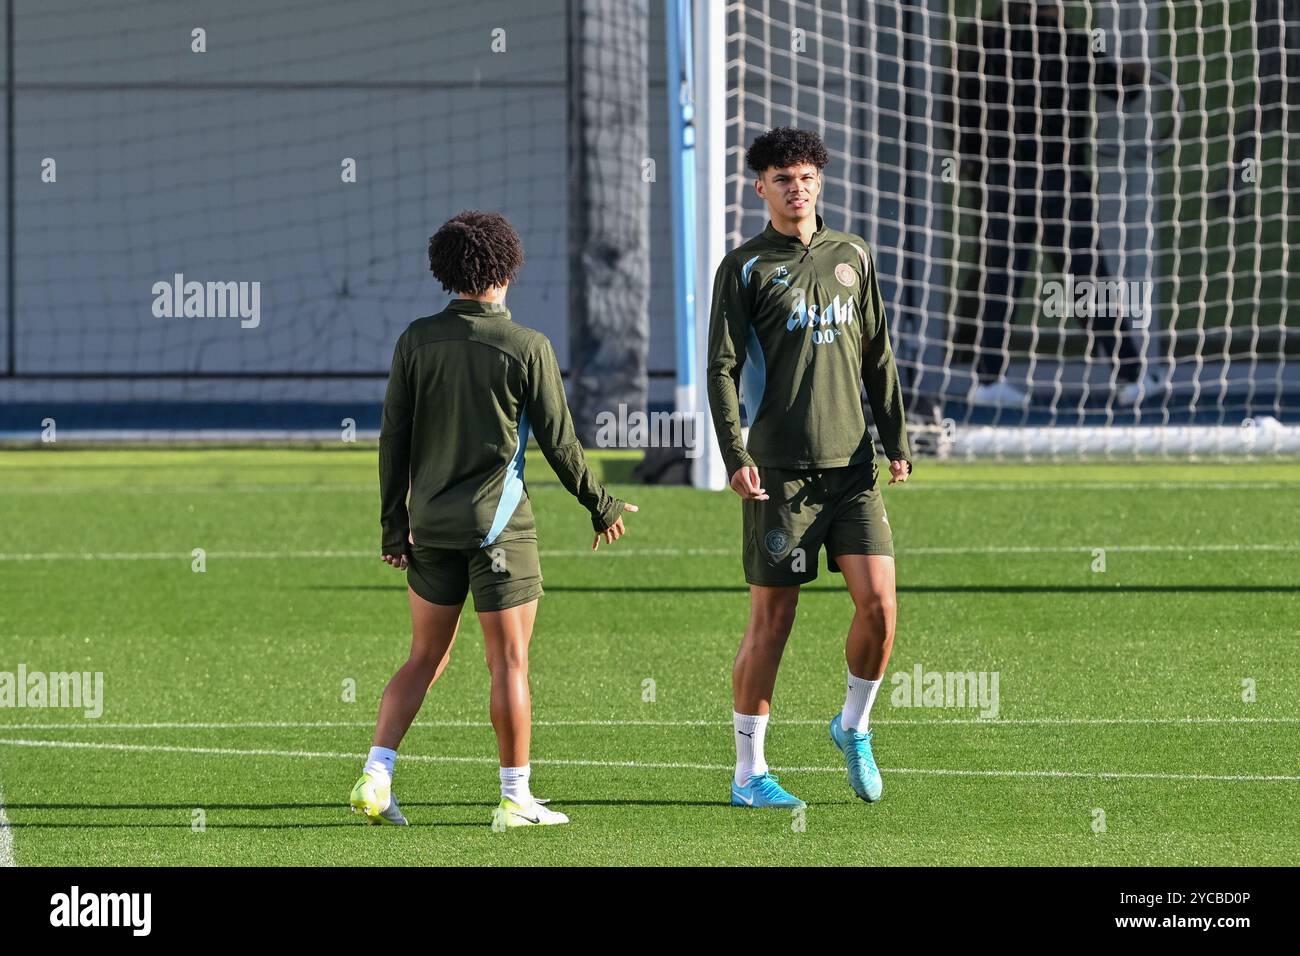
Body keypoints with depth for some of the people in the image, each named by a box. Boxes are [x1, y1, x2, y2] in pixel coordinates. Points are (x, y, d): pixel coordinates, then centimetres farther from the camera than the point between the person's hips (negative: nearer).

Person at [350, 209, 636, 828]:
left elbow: (392, 437, 3)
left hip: (431, 523, 4)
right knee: (509, 662, 2)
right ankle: (515, 798, 5)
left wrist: (393, 524, 11)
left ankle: (375, 780, 4)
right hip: (499, 523, -4)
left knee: (425, 658, 14)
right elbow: (558, 441, -4)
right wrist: (601, 506, 10)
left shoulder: (417, 341, 1)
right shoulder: (527, 348, -9)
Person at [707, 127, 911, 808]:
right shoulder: (744, 267, 0)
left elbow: (877, 356, 18)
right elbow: (722, 369, -4)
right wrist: (735, 457, -14)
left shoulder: (851, 257, 13)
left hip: (851, 466, 4)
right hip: (780, 470, -4)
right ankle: (749, 773, 8)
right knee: (771, 618, -1)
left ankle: (854, 726, 17)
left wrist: (896, 439, 10)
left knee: (878, 602, -8)